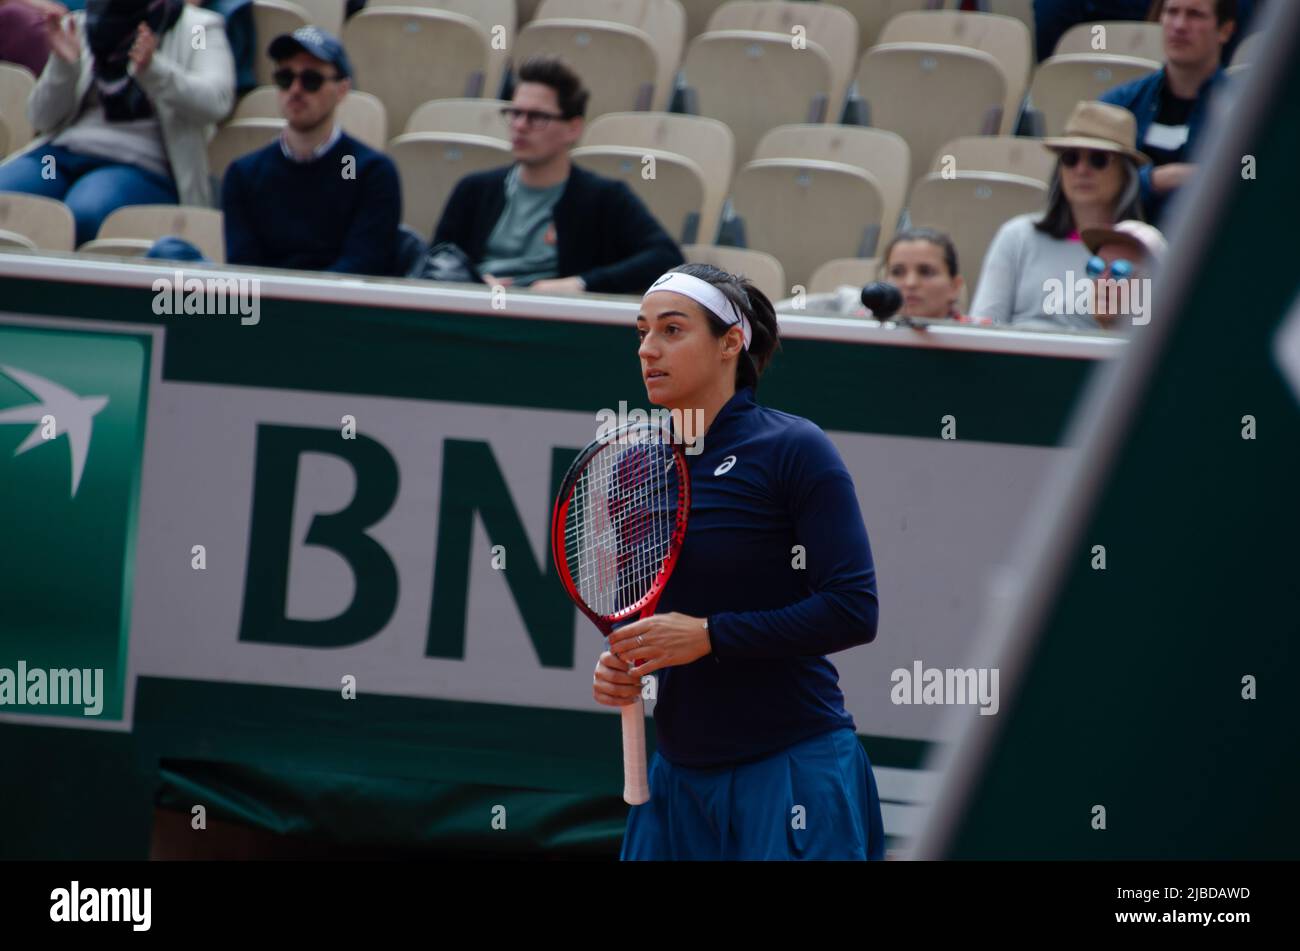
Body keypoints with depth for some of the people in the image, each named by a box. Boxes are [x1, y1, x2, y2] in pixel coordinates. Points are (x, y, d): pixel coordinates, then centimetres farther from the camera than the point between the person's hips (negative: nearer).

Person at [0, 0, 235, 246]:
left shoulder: (197, 27, 8)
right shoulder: (81, 26, 18)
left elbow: (216, 103, -10)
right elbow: (43, 119, 14)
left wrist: (153, 69, -26)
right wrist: (63, 65, -6)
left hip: (142, 163, -4)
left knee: (83, 216, -36)